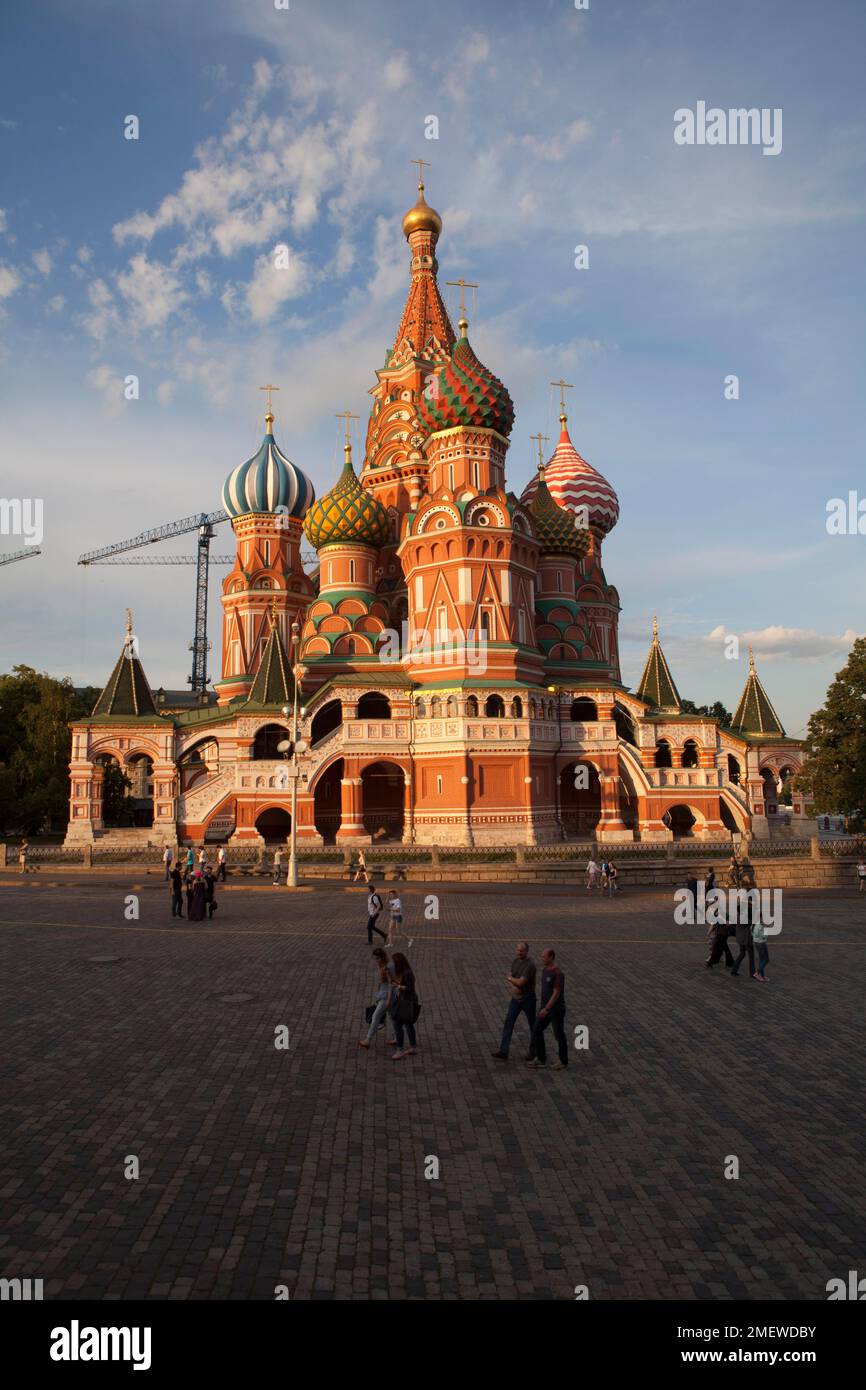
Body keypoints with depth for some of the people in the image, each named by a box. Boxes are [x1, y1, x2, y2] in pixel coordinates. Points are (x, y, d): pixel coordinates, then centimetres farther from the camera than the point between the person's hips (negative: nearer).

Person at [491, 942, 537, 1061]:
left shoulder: (530, 965, -23)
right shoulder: (516, 960, 2)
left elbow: (520, 982, -27)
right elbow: (510, 977, 7)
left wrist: (509, 978, -8)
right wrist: (513, 986, -14)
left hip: (528, 999, -6)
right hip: (516, 998, 6)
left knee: (532, 1024, 11)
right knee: (508, 1023, -1)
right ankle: (503, 1052, -1)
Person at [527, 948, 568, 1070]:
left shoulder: (558, 974, -25)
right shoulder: (545, 970, 4)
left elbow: (556, 994, -24)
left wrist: (546, 1009, -24)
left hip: (556, 1009, -8)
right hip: (546, 1007, 8)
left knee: (559, 1035, 7)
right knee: (537, 1030, 6)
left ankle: (563, 1061, 25)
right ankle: (541, 1059, 16)